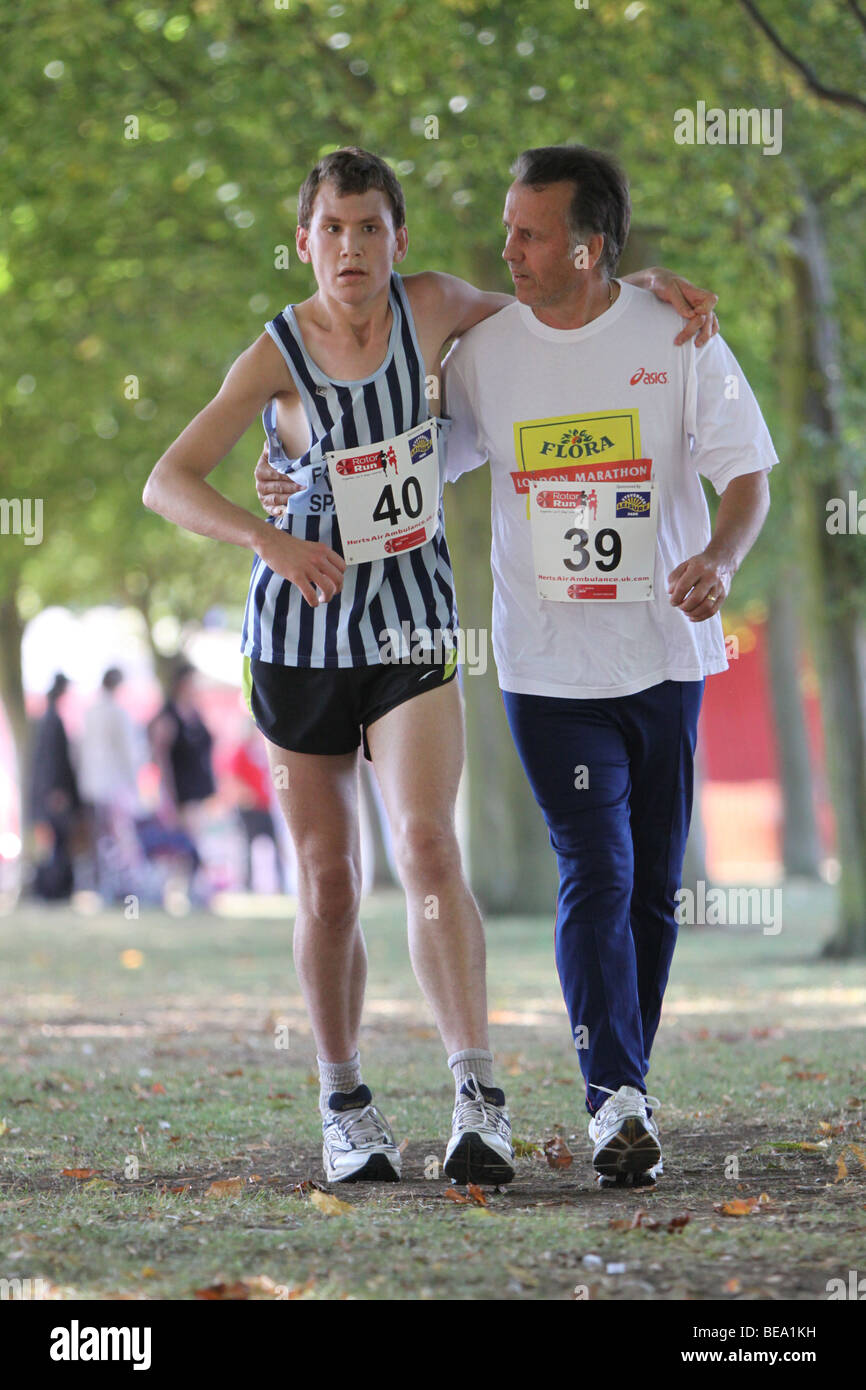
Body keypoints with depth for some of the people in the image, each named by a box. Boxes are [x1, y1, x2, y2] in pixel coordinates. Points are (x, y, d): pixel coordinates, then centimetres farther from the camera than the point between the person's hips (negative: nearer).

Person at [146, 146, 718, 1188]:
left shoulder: (431, 308, -2)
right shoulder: (278, 354, -9)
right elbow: (166, 483, -16)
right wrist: (265, 540, -33)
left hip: (412, 627, 0)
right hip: (301, 629, 0)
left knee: (427, 846, -19)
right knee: (328, 883, 5)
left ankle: (478, 1093, -25)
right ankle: (342, 1105, 20)